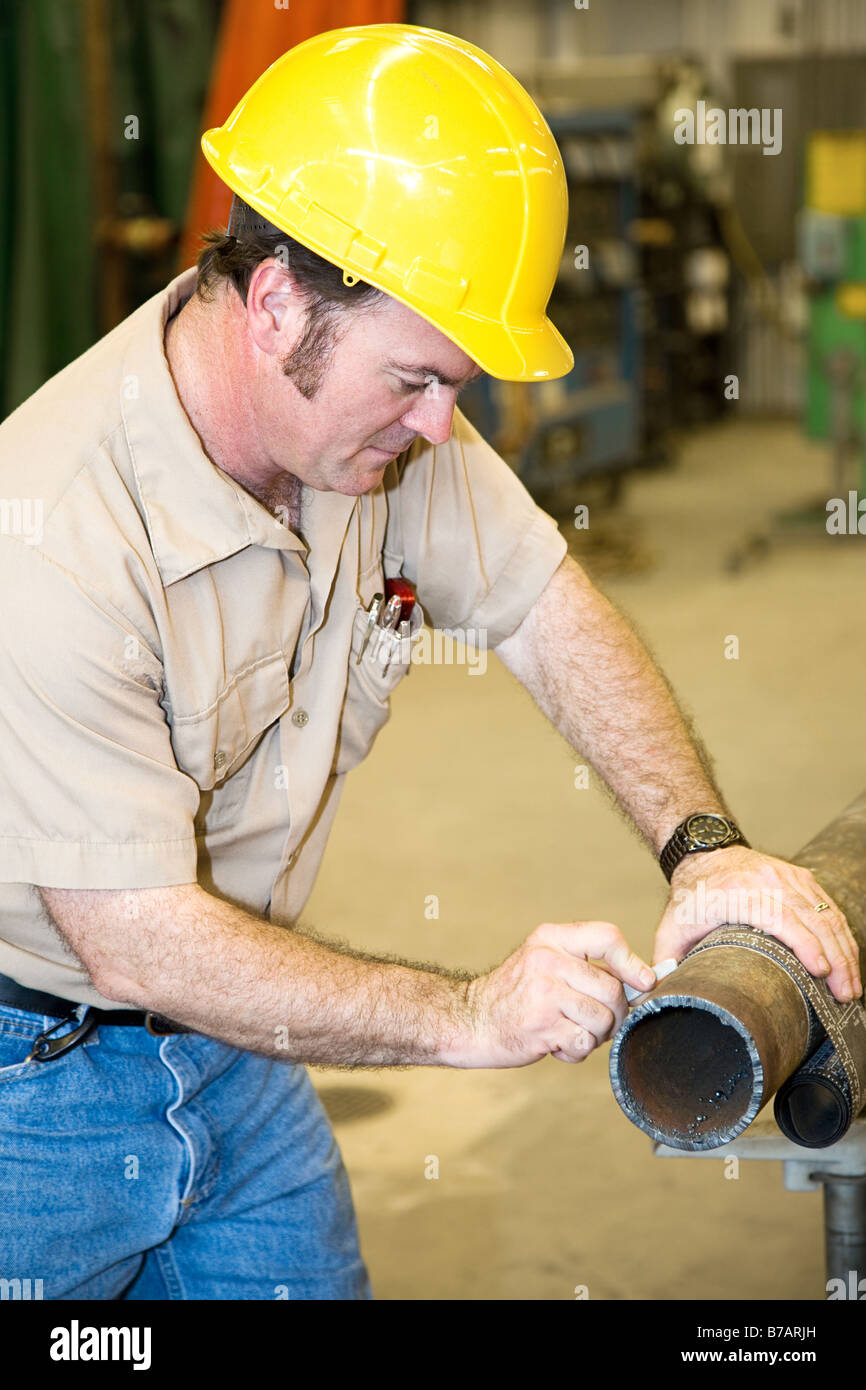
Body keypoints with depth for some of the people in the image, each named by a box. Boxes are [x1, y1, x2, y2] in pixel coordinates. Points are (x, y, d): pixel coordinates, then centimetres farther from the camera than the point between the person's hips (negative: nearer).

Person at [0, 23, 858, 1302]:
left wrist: (707, 847, -14)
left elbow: (548, 611, 0)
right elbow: (140, 944, -30)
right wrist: (470, 1016, -30)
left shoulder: (384, 418, -11)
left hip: (227, 1048, 7)